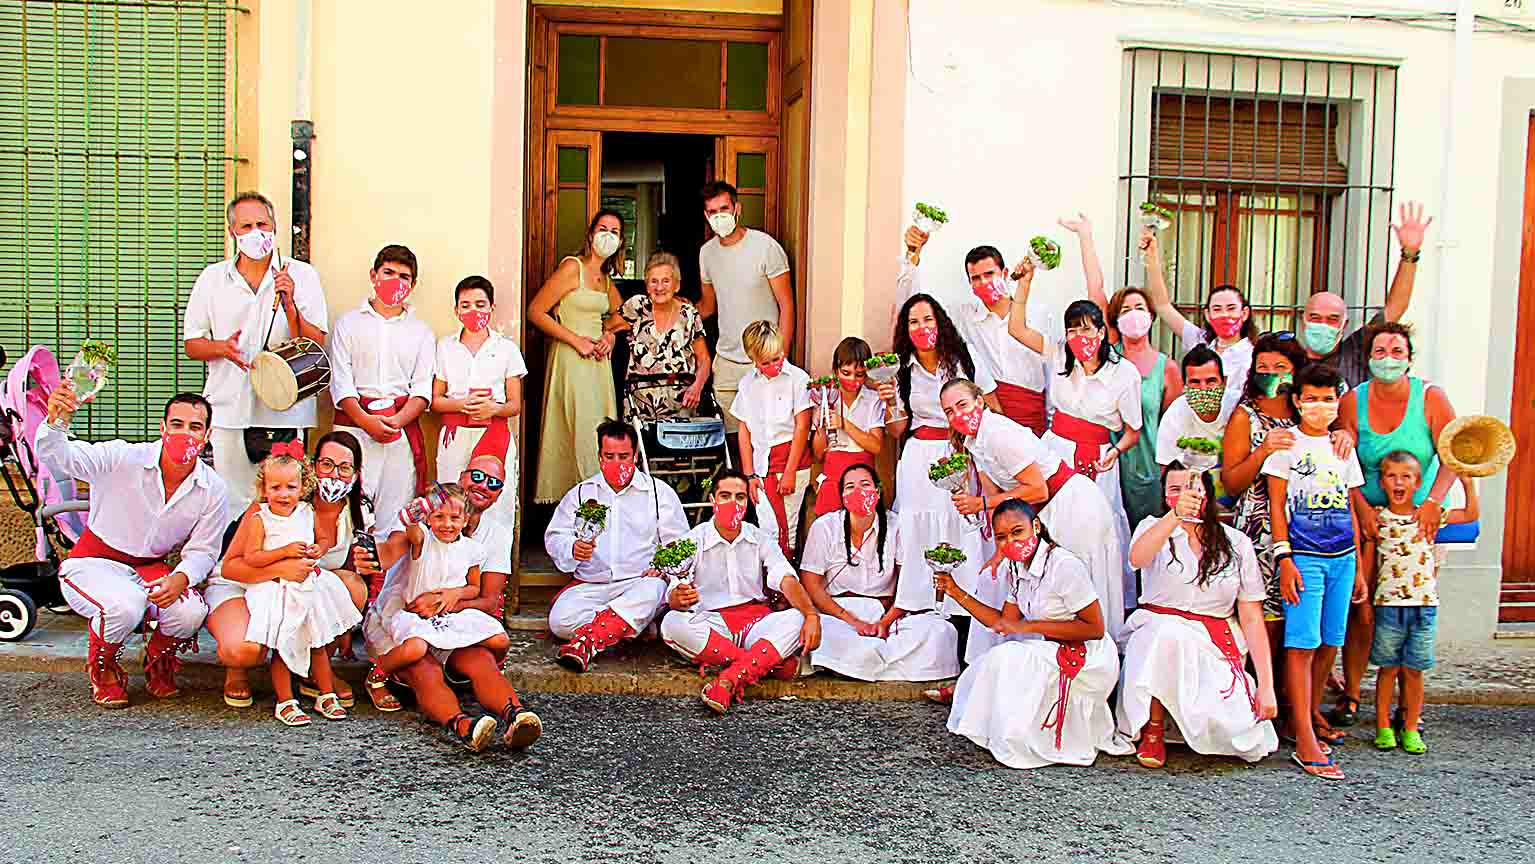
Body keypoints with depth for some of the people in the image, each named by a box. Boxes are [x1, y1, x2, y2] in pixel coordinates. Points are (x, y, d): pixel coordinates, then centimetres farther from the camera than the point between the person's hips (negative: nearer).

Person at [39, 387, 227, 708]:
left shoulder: (213, 491, -8)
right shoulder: (122, 459, -17)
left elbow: (202, 550, -3)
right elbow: (58, 458, -26)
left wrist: (181, 578, -26)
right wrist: (57, 422, -49)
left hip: (151, 571, 3)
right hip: (93, 564, -3)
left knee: (190, 611, -28)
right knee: (125, 606, -36)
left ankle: (157, 659, 10)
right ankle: (102, 667, 0)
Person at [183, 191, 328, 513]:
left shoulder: (302, 275, 3)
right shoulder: (212, 278, 9)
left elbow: (317, 345, -2)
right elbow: (191, 344, 12)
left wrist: (289, 304, -15)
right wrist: (222, 348, -8)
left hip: (284, 411, -2)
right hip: (229, 411, 2)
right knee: (233, 506, 5)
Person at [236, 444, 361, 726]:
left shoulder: (307, 513, 4)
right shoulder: (260, 519, -9)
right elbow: (251, 558, -15)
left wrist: (318, 550, -4)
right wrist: (285, 551, -23)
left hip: (309, 587, 4)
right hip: (276, 592, -4)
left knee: (318, 644, 11)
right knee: (282, 648, 0)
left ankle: (327, 695, 22)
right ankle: (285, 702, 11)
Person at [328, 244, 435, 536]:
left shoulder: (421, 331, 16)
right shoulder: (348, 323, 13)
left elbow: (422, 390, 6)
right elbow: (341, 383, 2)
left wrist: (397, 421, -13)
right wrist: (367, 421, -14)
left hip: (403, 426, 1)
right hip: (354, 423, -1)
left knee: (394, 513, -4)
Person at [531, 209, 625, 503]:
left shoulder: (606, 279, 13)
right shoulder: (572, 267, -8)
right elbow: (535, 312, -12)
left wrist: (611, 336, 8)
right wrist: (577, 341, -14)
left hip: (599, 360, 7)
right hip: (571, 357, -7)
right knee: (580, 428, -9)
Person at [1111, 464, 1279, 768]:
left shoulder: (1237, 543, 9)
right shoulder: (1154, 526, 6)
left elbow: (1252, 619, 6)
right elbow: (1137, 558, -21)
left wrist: (1266, 686, -3)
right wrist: (1176, 515, -37)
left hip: (1215, 648, 1)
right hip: (1156, 637, -1)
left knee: (1249, 743, -20)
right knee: (1168, 630, -38)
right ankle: (1153, 730, -17)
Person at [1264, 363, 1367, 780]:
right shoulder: (1286, 443, 0)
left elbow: (1349, 511, 18)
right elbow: (1276, 507, -4)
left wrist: (1358, 568, 16)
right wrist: (1284, 559, -12)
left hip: (1341, 557, 6)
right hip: (1304, 555, -5)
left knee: (1329, 643, 8)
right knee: (1302, 644, -9)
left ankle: (1312, 712, 26)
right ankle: (1305, 743, -10)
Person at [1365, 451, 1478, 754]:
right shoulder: (1377, 518, 1)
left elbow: (1471, 514, 13)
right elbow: (1368, 563, 6)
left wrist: (1468, 482, 5)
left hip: (1424, 604, 1)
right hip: (1388, 604, -1)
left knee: (1413, 670, 6)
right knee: (1388, 669, 5)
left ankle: (1411, 729, 17)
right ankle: (1383, 727, 14)